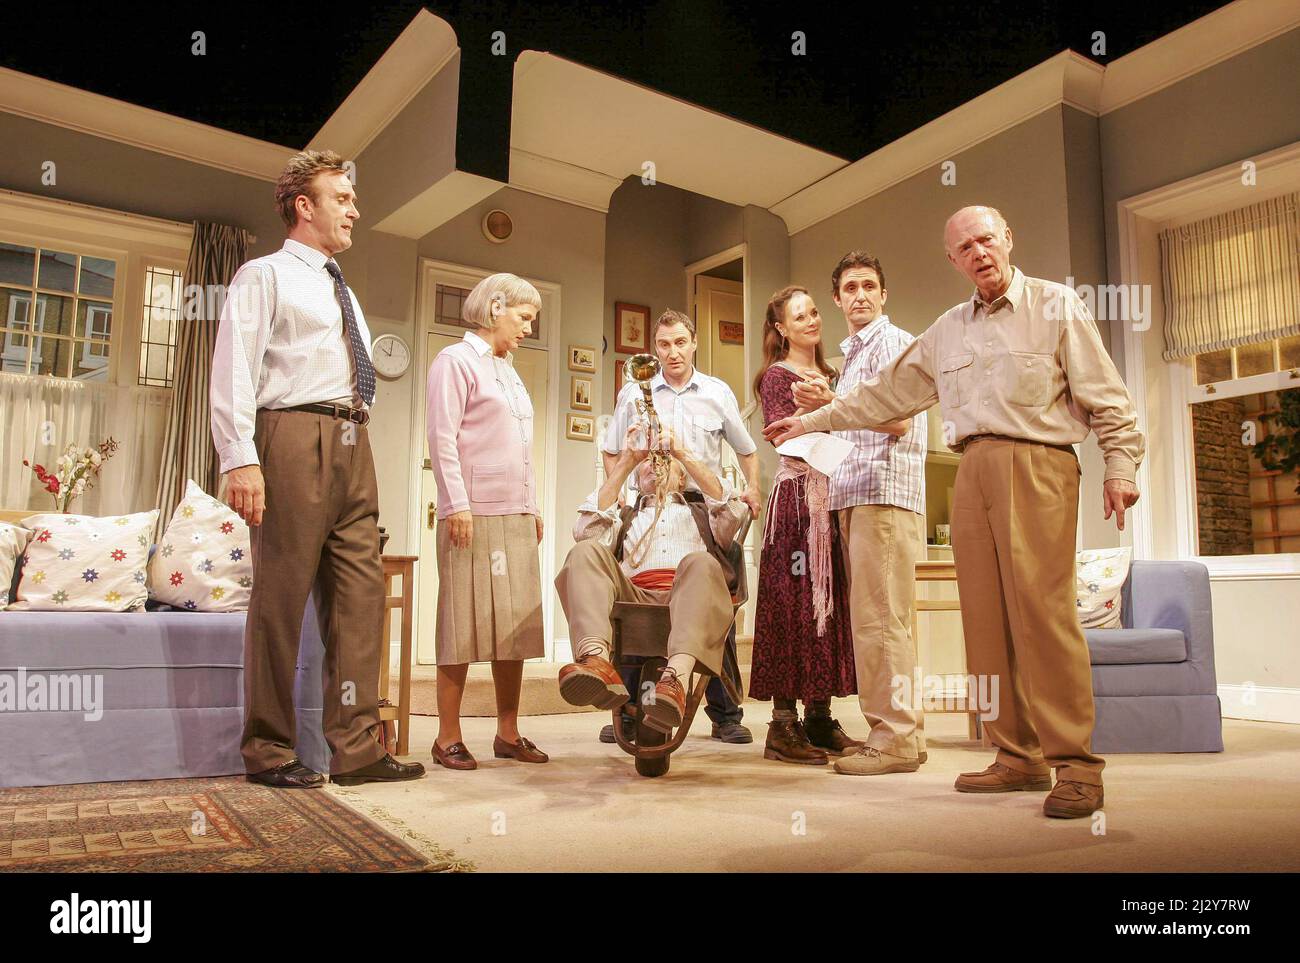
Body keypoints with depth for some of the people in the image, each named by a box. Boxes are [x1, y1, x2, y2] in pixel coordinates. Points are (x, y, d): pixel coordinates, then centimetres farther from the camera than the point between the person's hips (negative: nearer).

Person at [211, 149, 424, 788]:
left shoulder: (342, 292, 27)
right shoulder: (264, 276, 5)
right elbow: (234, 371, -6)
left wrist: (357, 434, 15)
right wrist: (240, 459, -17)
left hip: (353, 445, 7)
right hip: (294, 437, -7)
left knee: (360, 593, 2)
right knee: (281, 595, -5)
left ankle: (356, 748, 6)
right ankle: (269, 751, 6)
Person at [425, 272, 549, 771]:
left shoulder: (508, 371, 22)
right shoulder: (456, 360, -1)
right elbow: (442, 437, -10)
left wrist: (532, 507, 17)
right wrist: (457, 504, -17)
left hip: (516, 515, 8)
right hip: (474, 513, -8)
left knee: (516, 622, 7)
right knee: (465, 621, -4)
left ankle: (508, 733, 14)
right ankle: (448, 738, 4)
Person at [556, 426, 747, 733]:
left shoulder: (700, 510, 36)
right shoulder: (625, 516, 37)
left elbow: (733, 512, 11)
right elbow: (586, 531, 13)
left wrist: (682, 452, 13)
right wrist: (625, 462, 15)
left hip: (685, 600, -1)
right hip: (632, 598, 1)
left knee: (700, 563, -34)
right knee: (586, 552, -26)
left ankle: (676, 677, -58)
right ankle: (597, 660, -51)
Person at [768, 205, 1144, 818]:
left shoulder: (1055, 305, 8)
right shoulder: (946, 331, 21)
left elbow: (1105, 395, 4)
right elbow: (886, 393, 25)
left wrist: (1120, 464, -7)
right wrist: (812, 421, 25)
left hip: (1038, 466, -5)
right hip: (972, 472, 5)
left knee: (1041, 609, -14)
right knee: (987, 617, 0)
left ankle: (1075, 763, -9)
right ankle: (1019, 757, 7)